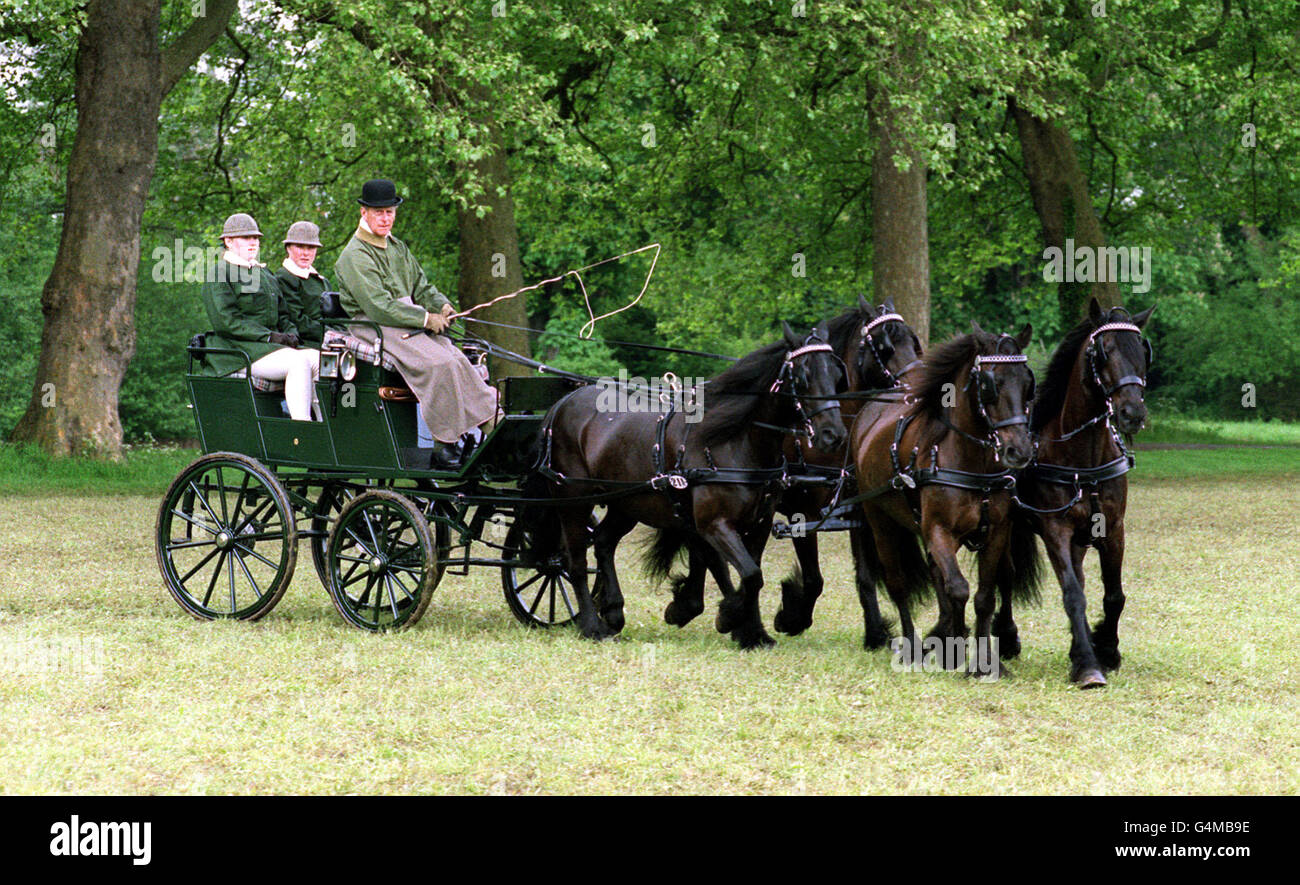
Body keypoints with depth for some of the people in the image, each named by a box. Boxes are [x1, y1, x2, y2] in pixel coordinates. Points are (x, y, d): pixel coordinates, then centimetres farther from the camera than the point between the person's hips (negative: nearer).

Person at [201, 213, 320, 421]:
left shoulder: (265, 274, 25)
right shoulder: (218, 275, -1)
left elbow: (281, 314, 26)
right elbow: (225, 321, -12)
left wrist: (291, 333, 1)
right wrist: (269, 336, -18)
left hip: (270, 347, 8)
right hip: (239, 349, -8)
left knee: (318, 359, -17)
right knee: (299, 361, -30)